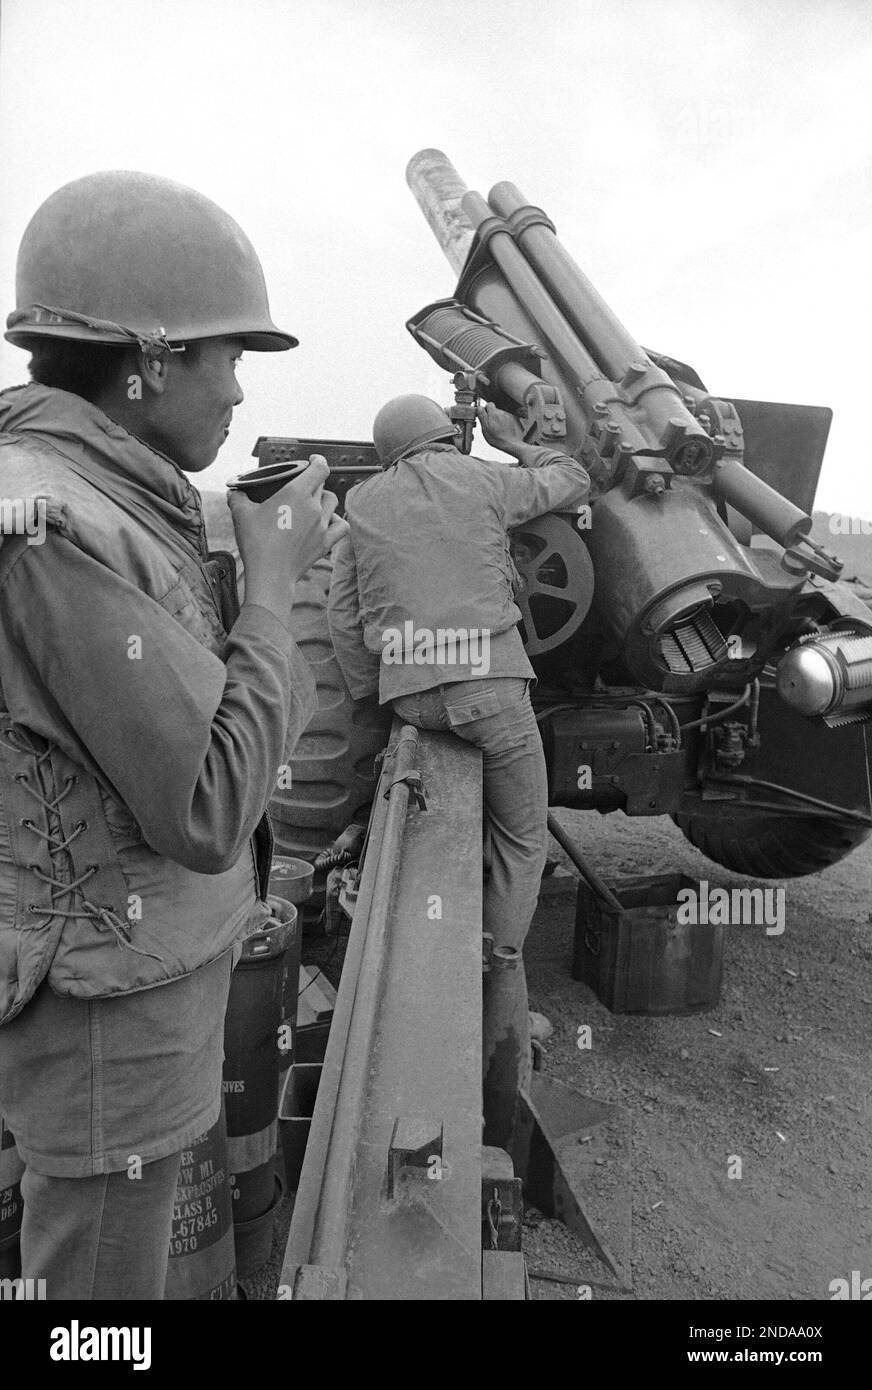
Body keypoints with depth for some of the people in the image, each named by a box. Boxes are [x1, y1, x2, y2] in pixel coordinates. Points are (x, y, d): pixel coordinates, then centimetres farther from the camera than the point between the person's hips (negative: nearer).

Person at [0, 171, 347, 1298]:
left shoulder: (104, 498, 4)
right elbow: (207, 813, -28)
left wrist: (269, 575, -2)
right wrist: (270, 583, -20)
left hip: (158, 950, 9)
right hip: (105, 1004, -9)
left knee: (128, 1234, 28)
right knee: (104, 1270, 15)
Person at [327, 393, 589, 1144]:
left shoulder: (361, 505, 16)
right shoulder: (481, 478, 7)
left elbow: (345, 619, 11)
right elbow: (573, 482, 21)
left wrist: (373, 699, 15)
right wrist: (513, 441, 34)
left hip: (407, 694, 4)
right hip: (490, 685, -3)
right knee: (522, 841, 12)